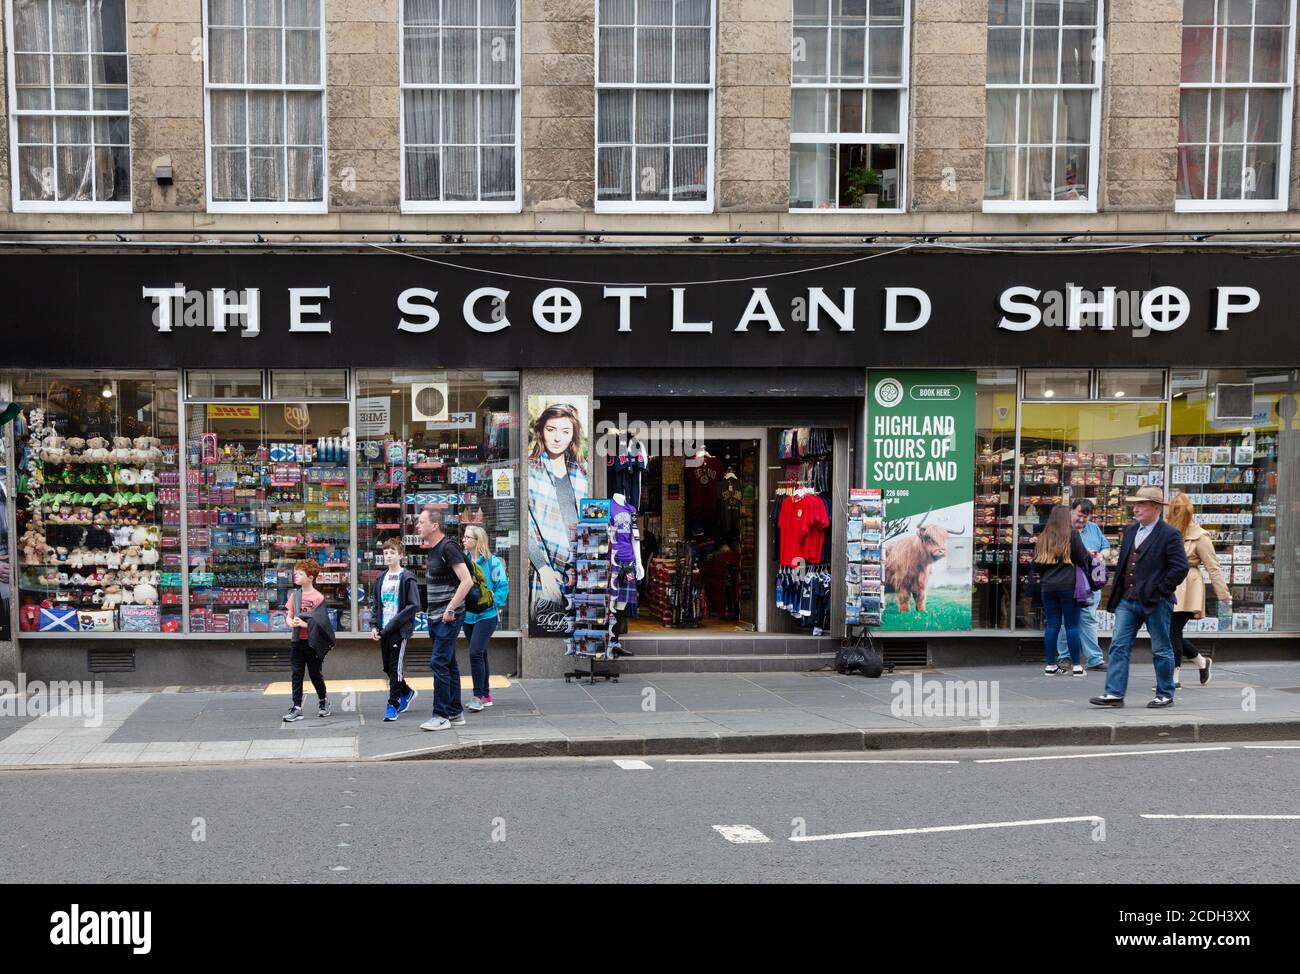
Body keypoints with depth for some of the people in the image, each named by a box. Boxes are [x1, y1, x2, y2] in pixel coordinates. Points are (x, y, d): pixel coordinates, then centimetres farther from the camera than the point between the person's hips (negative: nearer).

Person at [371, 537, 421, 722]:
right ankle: (406, 692, 33)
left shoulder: (407, 578, -6)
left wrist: (393, 623, -17)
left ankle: (393, 704, 0)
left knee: (396, 666, -7)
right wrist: (374, 626, 5)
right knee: (387, 667, 12)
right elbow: (375, 604, 19)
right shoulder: (381, 579, 13)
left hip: (400, 630, -7)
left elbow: (414, 605, -12)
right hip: (384, 630, 7)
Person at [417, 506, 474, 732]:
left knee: (439, 663, -9)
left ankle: (441, 716, -3)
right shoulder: (432, 550, 14)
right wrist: (433, 612, 16)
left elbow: (467, 581, -22)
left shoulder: (448, 547, -15)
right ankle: (455, 713, 20)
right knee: (449, 664, 13)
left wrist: (450, 609, -21)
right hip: (435, 617, 9)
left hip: (448, 617, -9)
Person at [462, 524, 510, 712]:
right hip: (468, 615, 6)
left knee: (476, 653, -16)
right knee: (480, 655, 14)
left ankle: (478, 696, -8)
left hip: (486, 616, -6)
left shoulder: (492, 562, -8)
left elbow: (503, 586, -7)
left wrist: (492, 603, -15)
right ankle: (485, 695, 25)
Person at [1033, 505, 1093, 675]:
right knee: (1072, 625, 3)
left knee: (1052, 625, 7)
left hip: (1048, 586, 4)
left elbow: (1037, 562, 10)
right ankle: (1076, 665, 7)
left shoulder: (1043, 537, 7)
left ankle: (1050, 665, 8)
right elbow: (1083, 558, -4)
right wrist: (1091, 557, 16)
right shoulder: (1072, 534, -6)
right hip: (1068, 586, -4)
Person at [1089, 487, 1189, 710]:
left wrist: (1160, 590, -15)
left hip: (1155, 603, -6)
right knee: (1119, 646, 0)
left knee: (1161, 651, 7)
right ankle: (1114, 693, 1)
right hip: (1127, 601, 6)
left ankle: (1165, 695, 19)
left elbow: (1180, 567, -14)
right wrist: (1118, 590, 12)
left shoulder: (1169, 535, -9)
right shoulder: (1130, 531, 12)